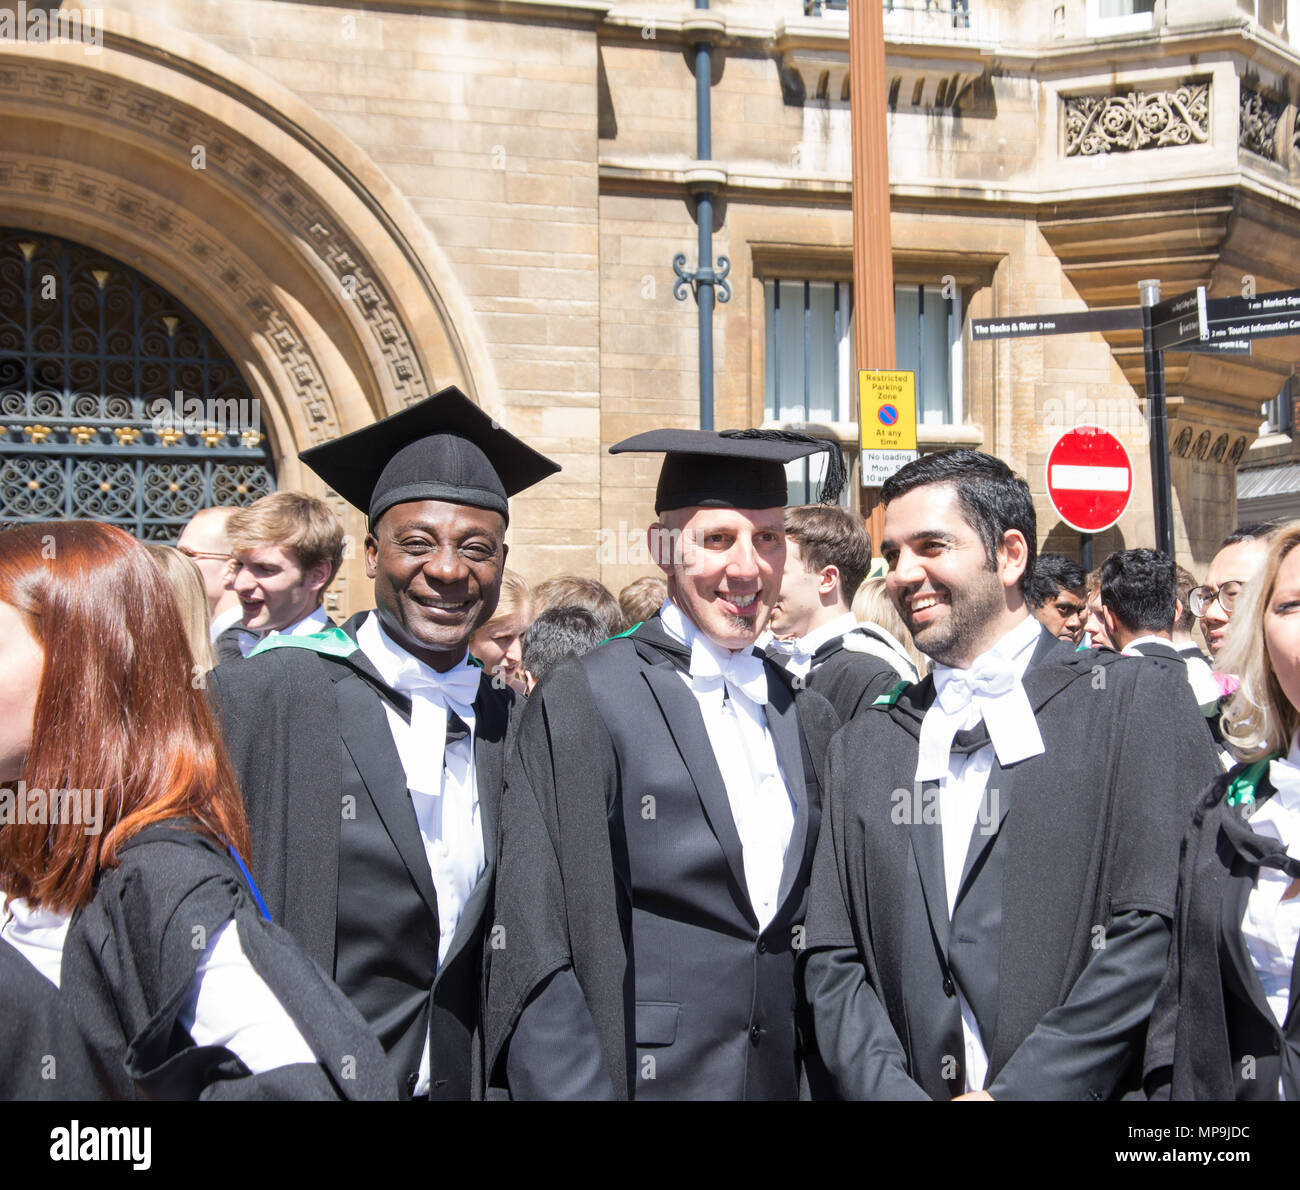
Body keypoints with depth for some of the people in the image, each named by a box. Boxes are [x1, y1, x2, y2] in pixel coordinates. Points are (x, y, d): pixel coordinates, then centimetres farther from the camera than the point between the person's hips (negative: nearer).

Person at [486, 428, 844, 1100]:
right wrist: (580, 1091, -20)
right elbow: (533, 955, -13)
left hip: (784, 1080, 5)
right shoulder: (578, 706, -10)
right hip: (644, 1077, -5)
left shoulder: (808, 719, 6)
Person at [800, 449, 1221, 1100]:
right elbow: (831, 961, 5)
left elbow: (1159, 930, -13)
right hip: (912, 1084, 3)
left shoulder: (1140, 703, -5)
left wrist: (1014, 1091, -17)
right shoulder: (862, 748, 8)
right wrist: (889, 1089, -12)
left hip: (1082, 1090, -3)